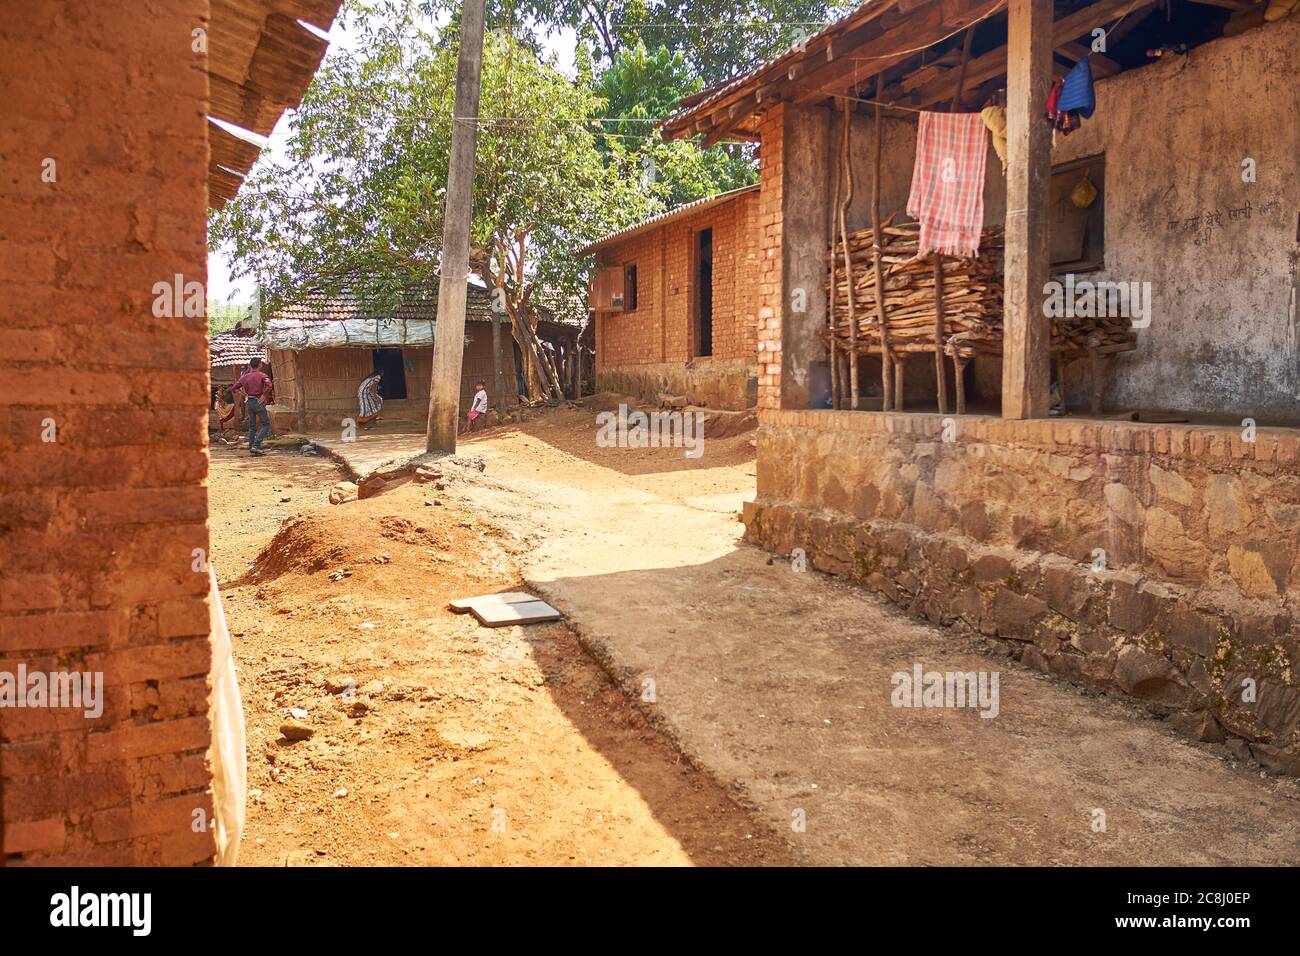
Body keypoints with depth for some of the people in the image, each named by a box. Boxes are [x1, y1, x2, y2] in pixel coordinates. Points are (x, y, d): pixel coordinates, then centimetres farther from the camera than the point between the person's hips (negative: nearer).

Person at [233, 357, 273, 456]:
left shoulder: (245, 376, 8)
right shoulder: (262, 375, -8)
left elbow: (236, 387, 11)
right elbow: (269, 385, -25)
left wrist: (245, 395, 11)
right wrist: (264, 395, -12)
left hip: (249, 402, 6)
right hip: (259, 402, -6)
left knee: (252, 427, 14)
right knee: (266, 425, 3)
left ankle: (251, 448, 11)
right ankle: (256, 445, -10)